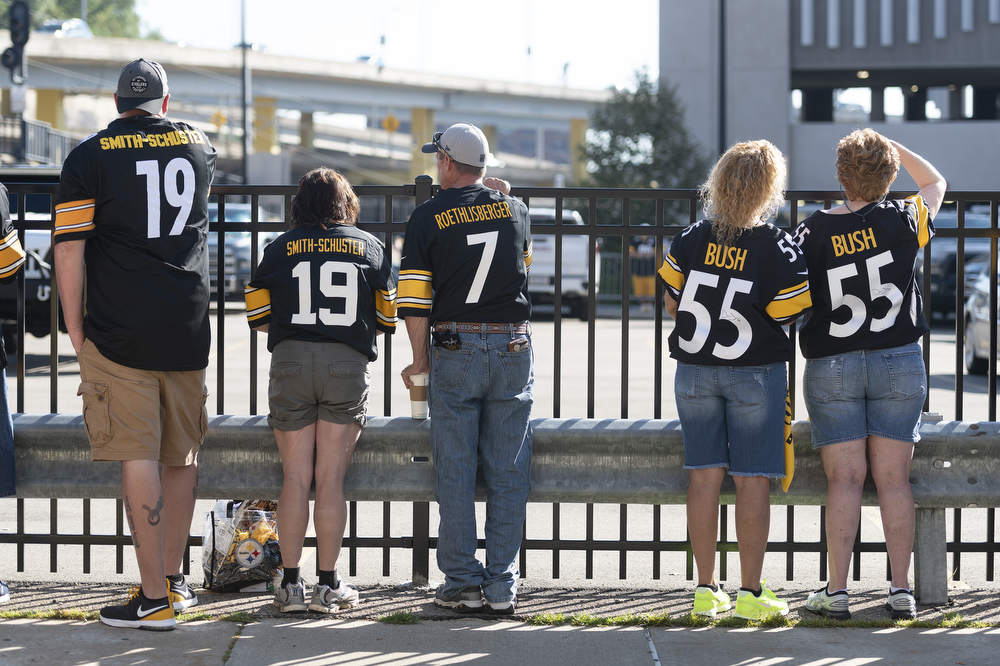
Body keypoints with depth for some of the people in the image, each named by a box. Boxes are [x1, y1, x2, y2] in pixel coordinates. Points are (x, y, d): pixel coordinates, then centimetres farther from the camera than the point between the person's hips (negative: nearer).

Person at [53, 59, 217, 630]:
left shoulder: (90, 157, -3)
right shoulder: (198, 146, 9)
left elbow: (69, 250, -8)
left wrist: (76, 331, -2)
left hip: (121, 331, -4)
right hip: (189, 327, 4)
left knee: (139, 458, -5)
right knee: (183, 453, 15)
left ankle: (155, 599, -6)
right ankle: (172, 578, 25)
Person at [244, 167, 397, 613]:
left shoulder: (281, 247, 6)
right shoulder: (369, 246, 9)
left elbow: (259, 318, 8)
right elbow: (386, 318, 12)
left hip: (291, 362, 0)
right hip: (348, 364, 0)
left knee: (296, 478, 3)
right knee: (331, 479, 2)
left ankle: (291, 584, 3)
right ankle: (328, 585, 3)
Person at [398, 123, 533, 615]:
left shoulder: (427, 216, -4)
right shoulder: (514, 209, 5)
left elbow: (413, 298, -8)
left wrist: (419, 358, 3)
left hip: (454, 351, -2)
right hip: (513, 351, 2)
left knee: (455, 473, 3)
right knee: (507, 473, 4)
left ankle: (462, 583, 3)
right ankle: (501, 586, 3)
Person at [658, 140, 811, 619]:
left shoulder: (691, 239, -4)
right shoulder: (779, 248, -13)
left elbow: (671, 304, 5)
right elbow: (789, 317, -9)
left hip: (694, 371, 3)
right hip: (756, 374, -3)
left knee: (705, 476, 6)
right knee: (752, 480, 1)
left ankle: (706, 590, 10)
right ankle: (750, 593, 3)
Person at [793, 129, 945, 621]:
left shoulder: (813, 232, -7)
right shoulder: (903, 222, -4)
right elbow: (935, 183, 16)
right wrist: (890, 146, 14)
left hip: (831, 365, -1)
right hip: (899, 363, 1)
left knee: (844, 480, 0)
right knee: (893, 480, 3)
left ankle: (836, 592, -2)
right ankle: (901, 591, 1)